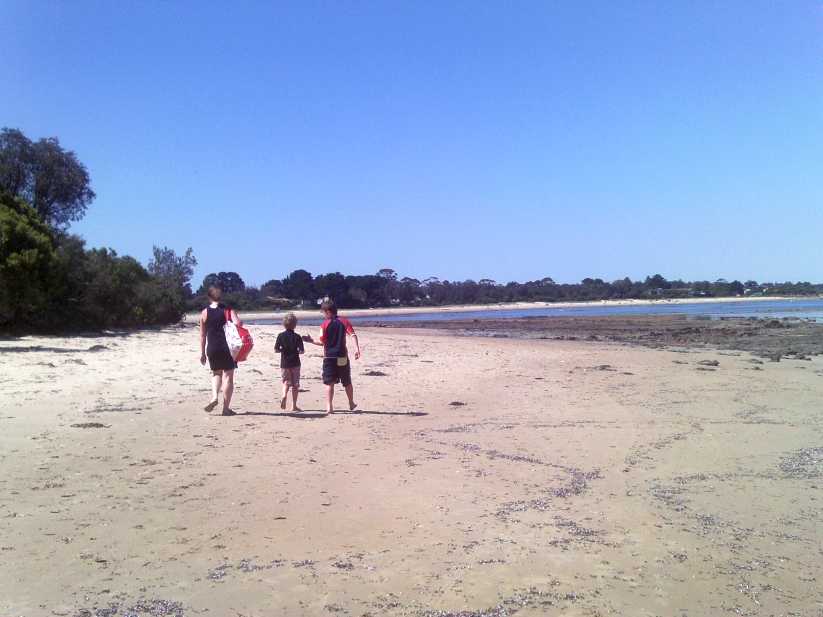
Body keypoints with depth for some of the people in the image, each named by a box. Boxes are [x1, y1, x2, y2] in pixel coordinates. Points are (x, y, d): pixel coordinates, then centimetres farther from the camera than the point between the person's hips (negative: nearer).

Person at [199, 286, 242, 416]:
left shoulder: (205, 312, 4)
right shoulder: (228, 310, -2)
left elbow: (202, 335, 6)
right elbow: (238, 323, -20)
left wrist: (202, 353, 12)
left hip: (212, 349, 2)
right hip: (227, 348, -2)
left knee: (216, 373, 22)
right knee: (228, 376, 4)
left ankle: (214, 396, -1)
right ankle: (226, 408, 5)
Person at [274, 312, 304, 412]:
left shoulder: (281, 336, -4)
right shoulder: (297, 337, -7)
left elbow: (276, 350, -3)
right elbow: (301, 351, -11)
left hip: (284, 363, 1)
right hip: (295, 363, -1)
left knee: (286, 382, 12)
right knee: (295, 384, 8)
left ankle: (284, 395, -18)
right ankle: (294, 405, 10)